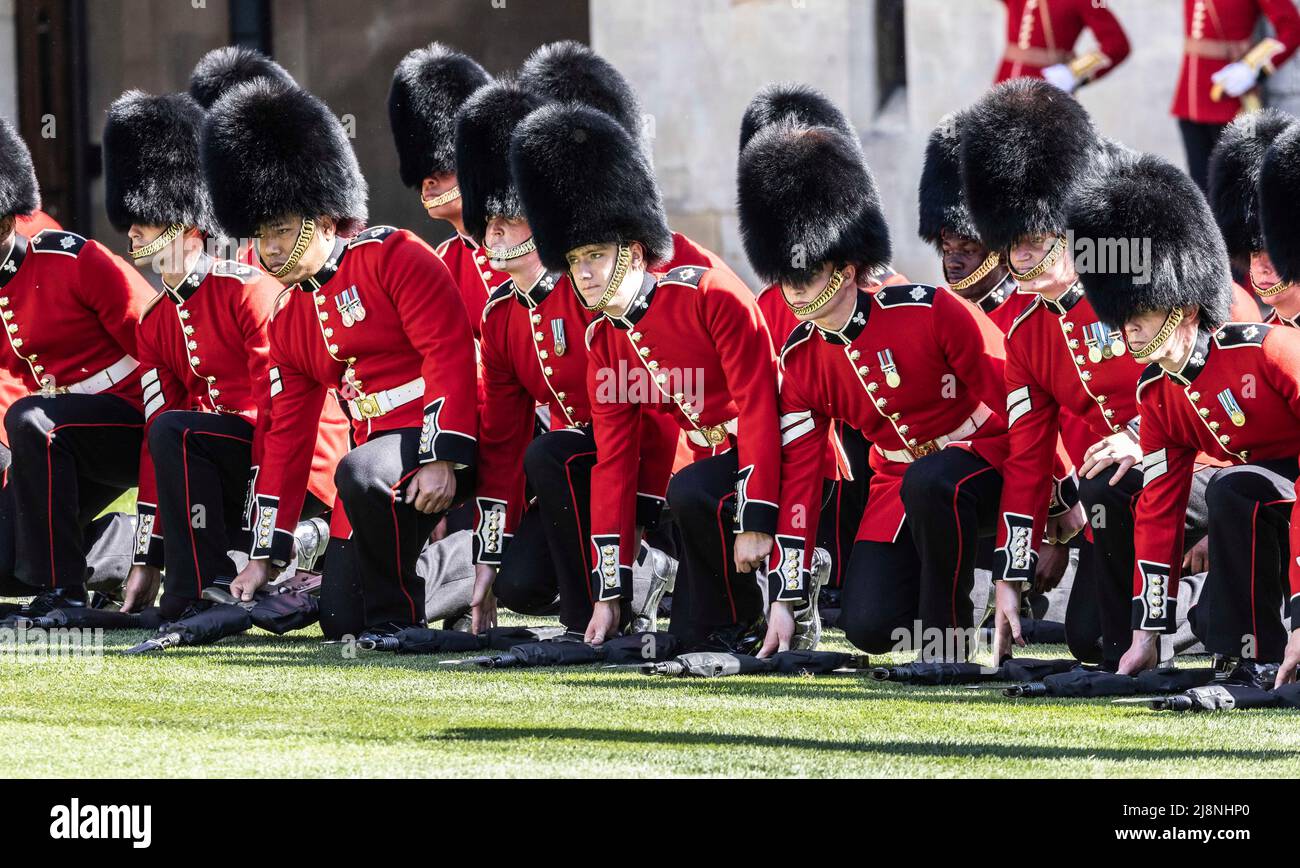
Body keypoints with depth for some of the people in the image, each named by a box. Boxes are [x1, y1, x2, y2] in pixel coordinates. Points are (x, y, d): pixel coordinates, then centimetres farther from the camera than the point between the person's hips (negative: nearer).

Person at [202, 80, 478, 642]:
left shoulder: (394, 257, -9)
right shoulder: (289, 320, 13)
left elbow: (450, 353, -18)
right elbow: (287, 437, 15)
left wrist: (442, 460, -27)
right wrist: (263, 556, 11)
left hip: (443, 446, -8)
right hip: (376, 449, 8)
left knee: (360, 475, -38)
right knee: (340, 620, -2)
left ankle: (396, 616, -18)